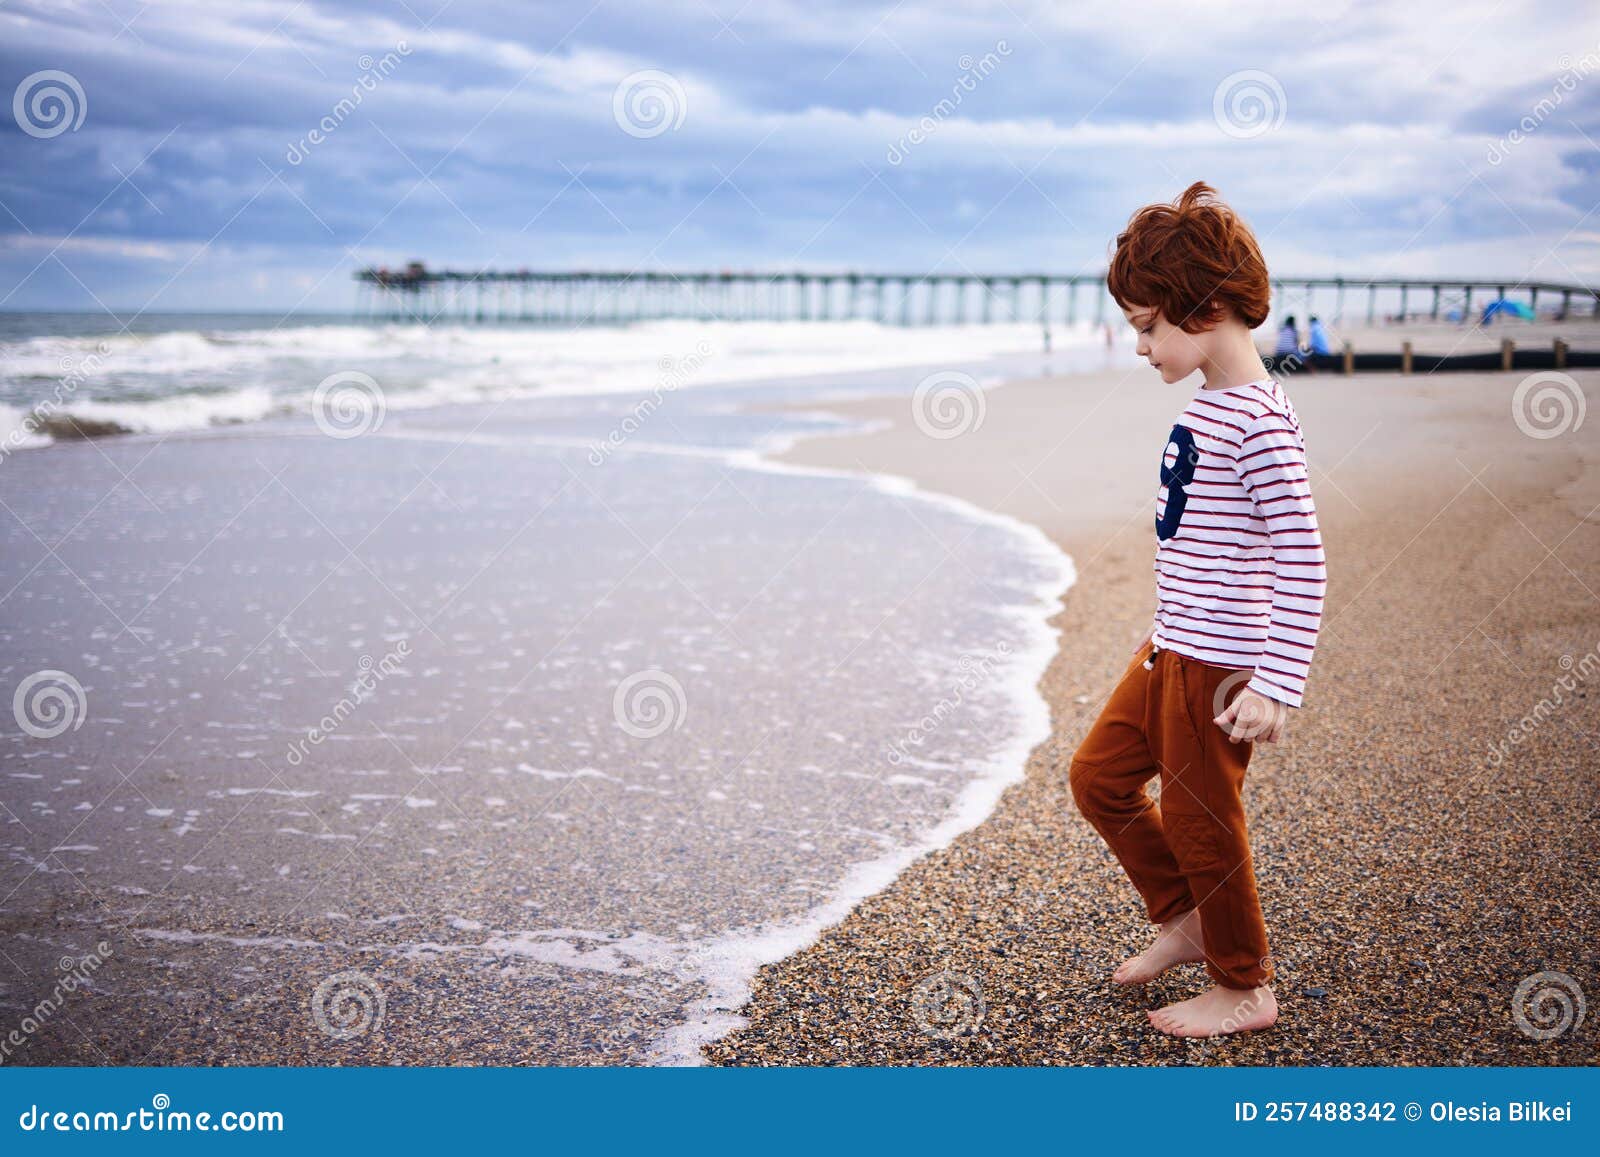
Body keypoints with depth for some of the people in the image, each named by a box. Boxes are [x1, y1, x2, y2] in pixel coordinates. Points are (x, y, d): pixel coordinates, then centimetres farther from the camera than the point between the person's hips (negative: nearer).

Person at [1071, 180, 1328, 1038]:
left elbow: (1302, 560, -24)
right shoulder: (1205, 403, 8)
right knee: (1099, 777, 17)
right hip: (1170, 649, 9)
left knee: (1197, 820, 4)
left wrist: (1278, 686, -26)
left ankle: (1245, 987, 23)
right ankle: (1184, 920, 33)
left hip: (1220, 665, -9)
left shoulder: (1257, 421, -21)